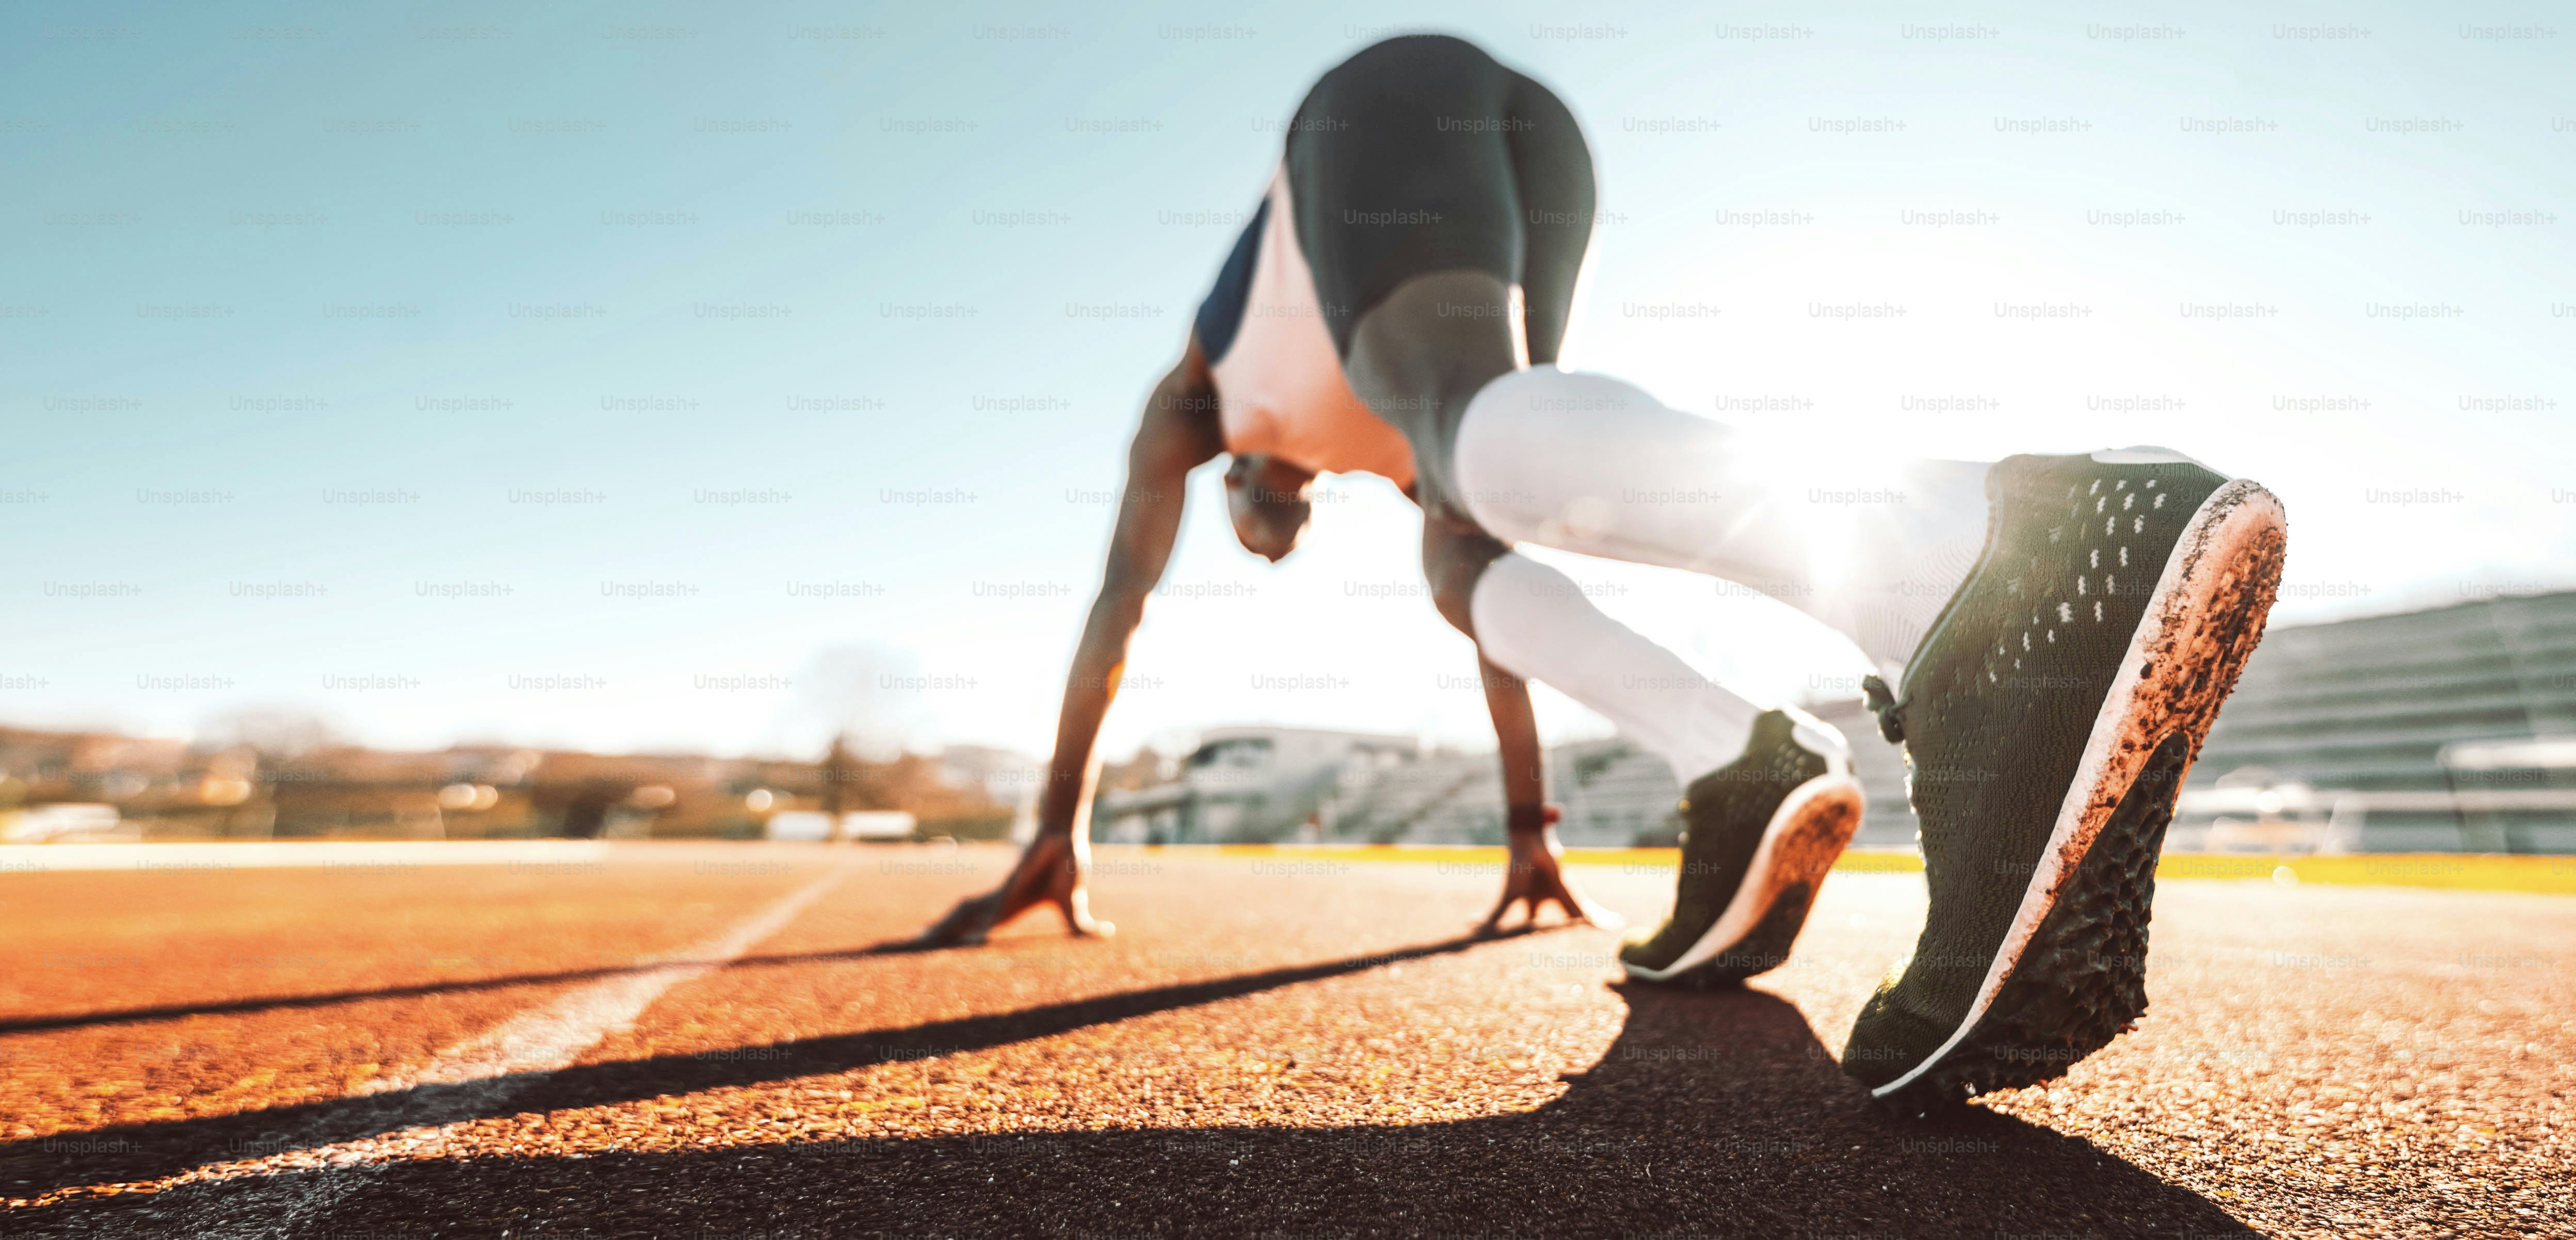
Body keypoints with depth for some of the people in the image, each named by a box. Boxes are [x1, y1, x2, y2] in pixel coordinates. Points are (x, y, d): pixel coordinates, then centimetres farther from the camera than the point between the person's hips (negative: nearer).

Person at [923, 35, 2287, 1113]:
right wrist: (1531, 824, 41)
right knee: (1466, 540, 10)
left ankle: (1971, 559, -64)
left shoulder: (1187, 401, 38)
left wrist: (1056, 834, 33)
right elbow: (1470, 585, 40)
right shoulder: (1391, 443, 43)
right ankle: (1734, 764, -19)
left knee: (1477, 434, -32)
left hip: (1384, 102, -4)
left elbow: (1119, 600, 33)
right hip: (1535, 133, 4)